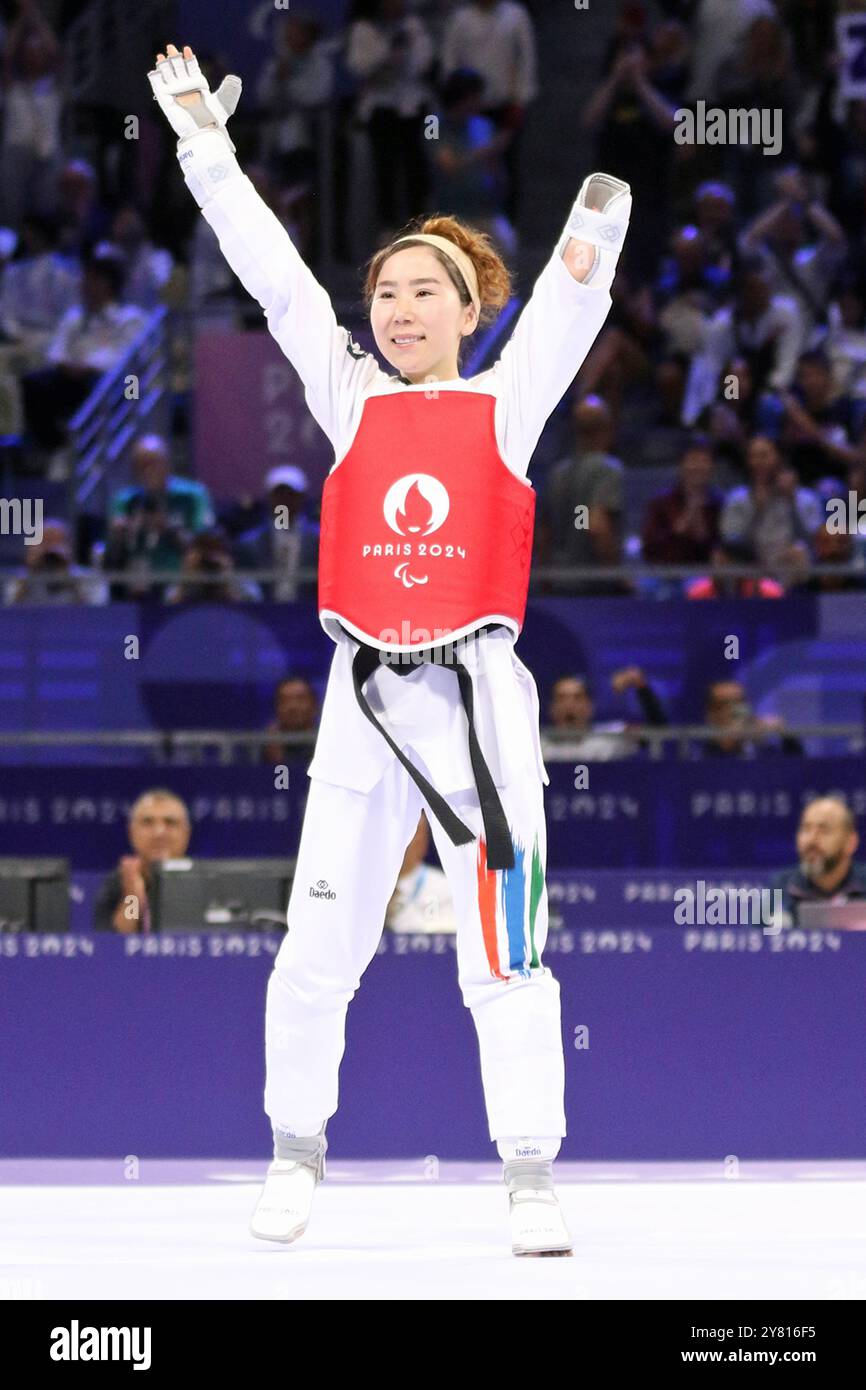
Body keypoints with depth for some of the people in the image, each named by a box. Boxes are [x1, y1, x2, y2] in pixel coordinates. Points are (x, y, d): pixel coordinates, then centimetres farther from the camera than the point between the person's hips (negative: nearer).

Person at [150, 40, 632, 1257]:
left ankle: (531, 1182, 2)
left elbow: (566, 296, -6)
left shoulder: (507, 403, 7)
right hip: (362, 699, 2)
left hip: (479, 698, -2)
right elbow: (273, 272, 7)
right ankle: (296, 1155, 20)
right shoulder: (350, 401, 10)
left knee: (507, 954, -4)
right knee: (318, 948, 3)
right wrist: (204, 144, 3)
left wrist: (595, 228, -24)